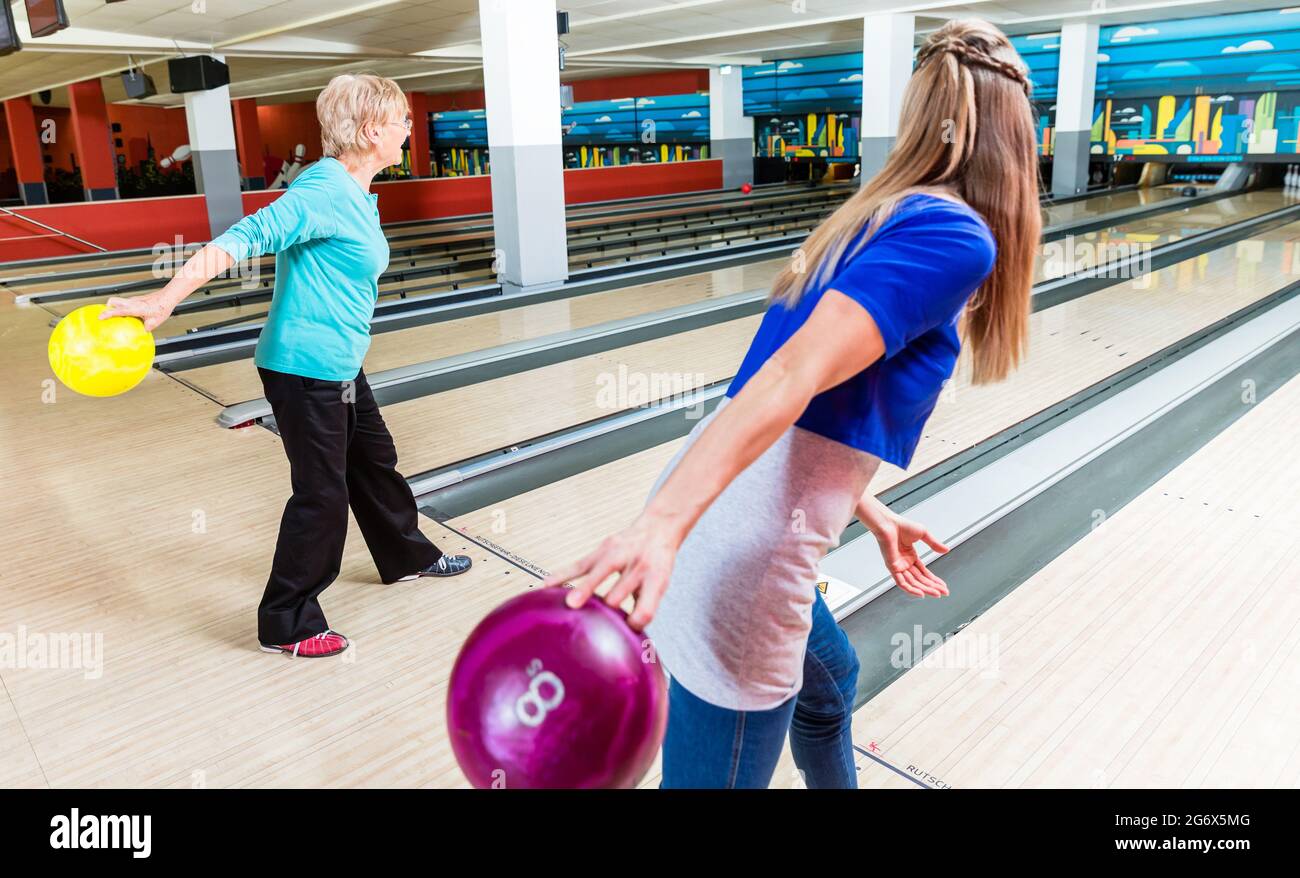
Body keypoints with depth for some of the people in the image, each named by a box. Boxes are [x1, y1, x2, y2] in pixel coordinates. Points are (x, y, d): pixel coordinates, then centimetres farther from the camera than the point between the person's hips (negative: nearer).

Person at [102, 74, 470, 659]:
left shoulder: (354, 192, 8)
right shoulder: (326, 191, -20)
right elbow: (249, 237, -30)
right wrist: (164, 301, -38)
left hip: (339, 367, 10)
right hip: (305, 370, -10)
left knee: (374, 462, 23)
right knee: (322, 494, 0)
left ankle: (406, 556, 45)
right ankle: (286, 623, 17)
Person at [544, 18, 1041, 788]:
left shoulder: (884, 217, 17)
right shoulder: (955, 236, -9)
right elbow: (794, 375, -25)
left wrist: (867, 512, 31)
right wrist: (663, 525, -34)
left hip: (721, 517, 10)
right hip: (741, 558, -10)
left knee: (830, 681, 34)